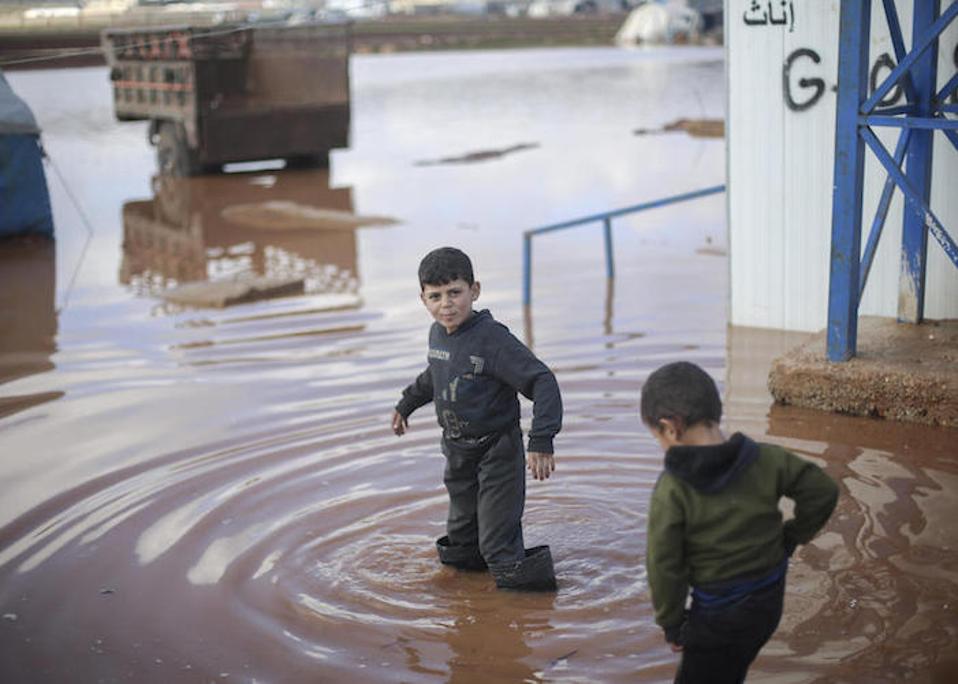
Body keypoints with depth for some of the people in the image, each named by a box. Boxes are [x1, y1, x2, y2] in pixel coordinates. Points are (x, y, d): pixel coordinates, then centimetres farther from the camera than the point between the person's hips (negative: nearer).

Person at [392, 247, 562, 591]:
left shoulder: (492, 338, -23)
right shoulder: (437, 334, 1)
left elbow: (542, 382, -25)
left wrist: (542, 440, -34)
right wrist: (407, 404, 37)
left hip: (497, 451, -7)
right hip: (458, 452, 7)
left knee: (497, 544, -7)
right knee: (460, 546, 17)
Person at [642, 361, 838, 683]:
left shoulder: (672, 490, -20)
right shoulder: (766, 460, -9)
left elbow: (663, 566, -16)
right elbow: (823, 491, 0)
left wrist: (671, 623, -3)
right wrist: (790, 537, 10)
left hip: (717, 614, -6)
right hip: (770, 601, 6)